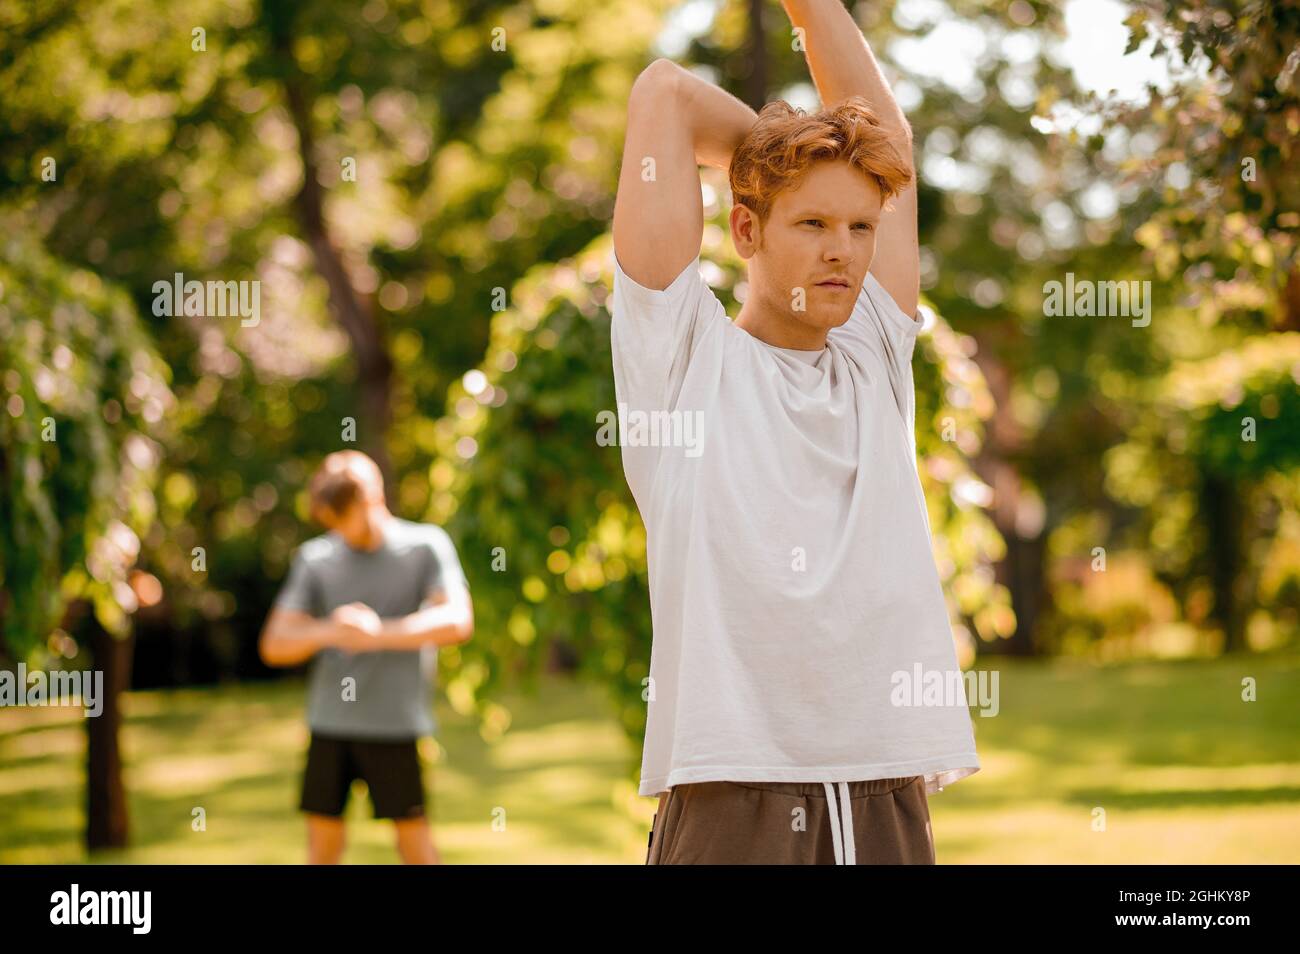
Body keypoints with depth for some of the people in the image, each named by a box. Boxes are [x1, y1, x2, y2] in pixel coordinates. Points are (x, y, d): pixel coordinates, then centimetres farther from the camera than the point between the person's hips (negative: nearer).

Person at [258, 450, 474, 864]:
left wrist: (379, 634, -22)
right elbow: (274, 644, 2)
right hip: (329, 723, 3)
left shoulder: (426, 545, 0)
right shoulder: (314, 558, 7)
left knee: (413, 837, 0)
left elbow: (457, 622, -12)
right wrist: (327, 631, -19)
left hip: (396, 724, -3)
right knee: (322, 838, 4)